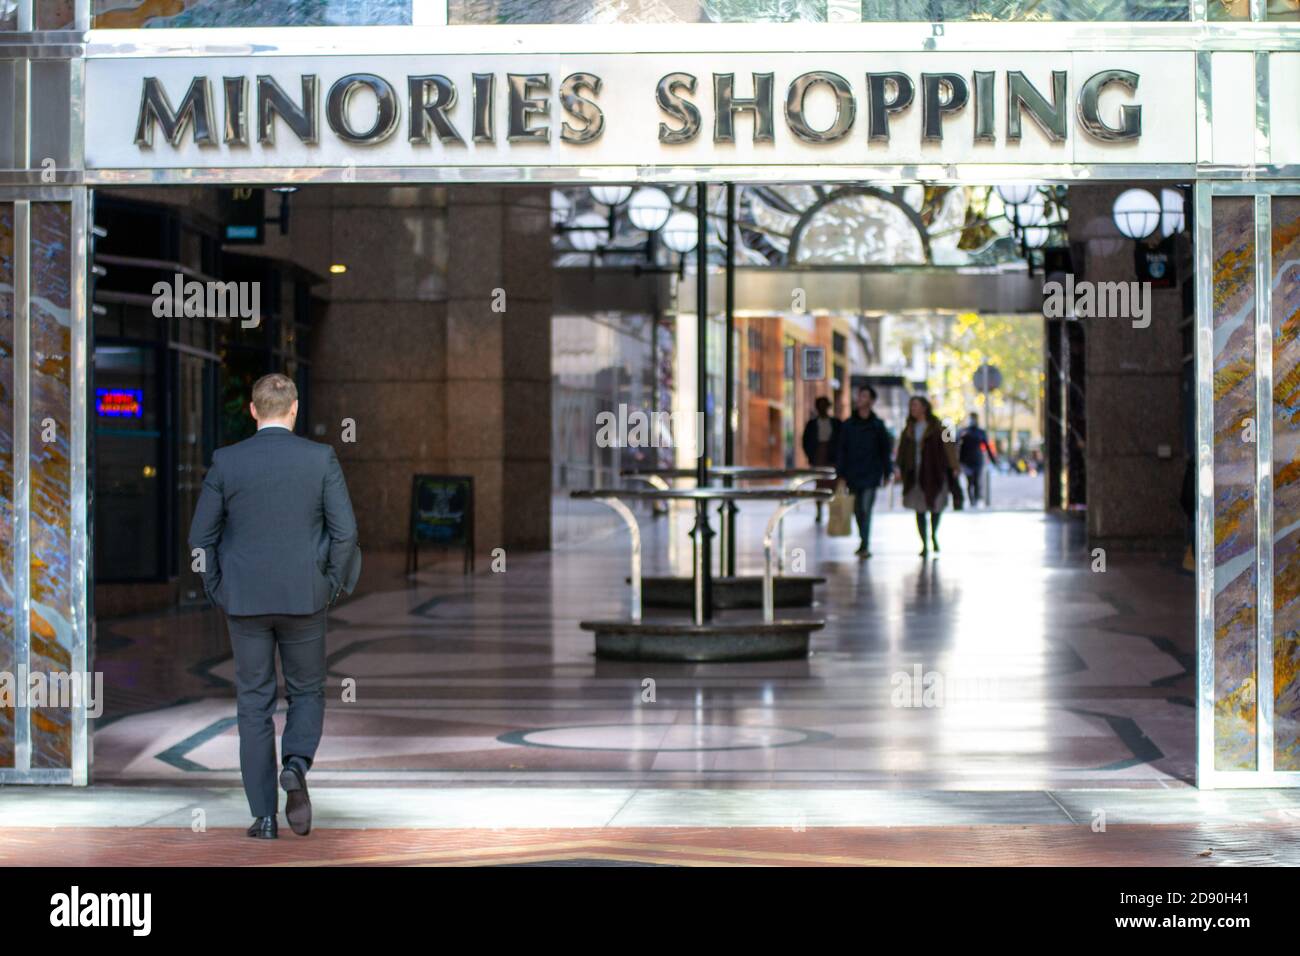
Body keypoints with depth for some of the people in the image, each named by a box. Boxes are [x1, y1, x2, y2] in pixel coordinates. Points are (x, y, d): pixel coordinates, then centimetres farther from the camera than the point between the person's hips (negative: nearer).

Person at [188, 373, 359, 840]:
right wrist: (332, 586, 6)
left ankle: (264, 816, 7)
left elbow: (201, 536, -1)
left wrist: (218, 591, 11)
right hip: (304, 599, 0)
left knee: (254, 704, 8)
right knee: (307, 692, 17)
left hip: (244, 600, 0)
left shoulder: (226, 461, -4)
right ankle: (296, 766, -12)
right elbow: (345, 530, -8)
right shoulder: (320, 457, -5)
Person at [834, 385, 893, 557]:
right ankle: (864, 544, 23)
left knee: (866, 509, -11)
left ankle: (865, 546, -12)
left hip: (871, 475, -3)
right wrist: (840, 474, -2)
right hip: (854, 475, 3)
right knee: (858, 510, 9)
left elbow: (886, 450, 6)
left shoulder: (877, 425, 1)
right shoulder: (848, 424, 4)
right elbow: (841, 450, 4)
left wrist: (887, 473, 5)